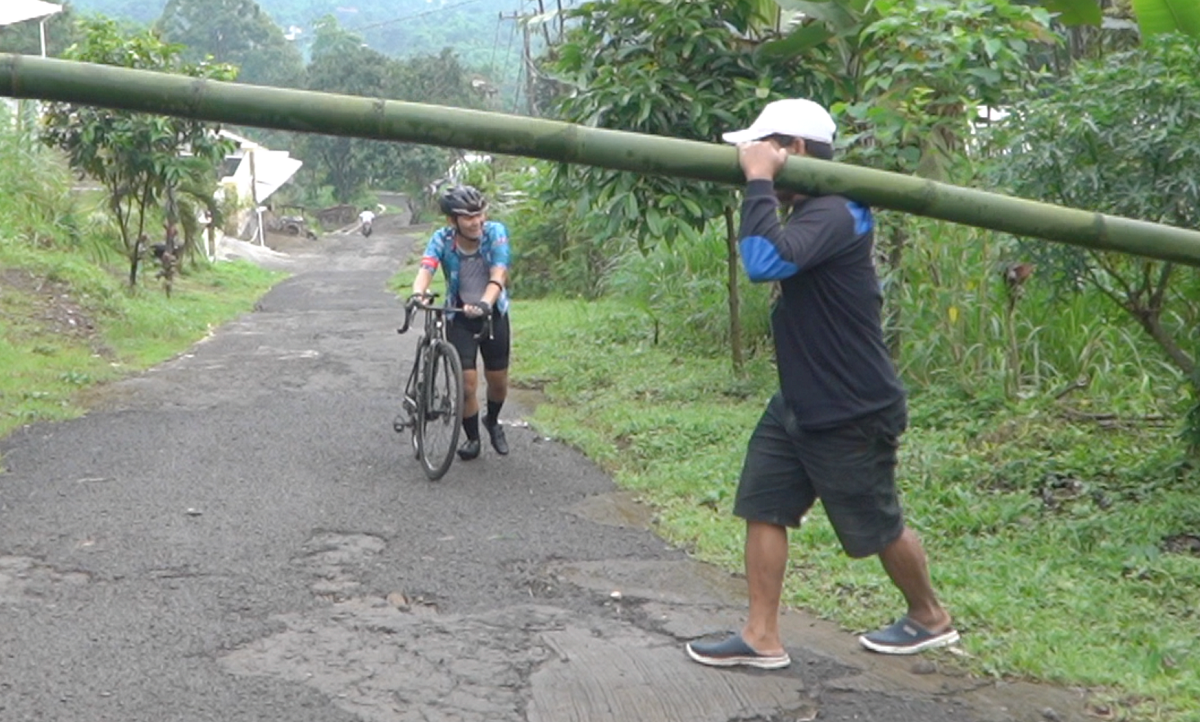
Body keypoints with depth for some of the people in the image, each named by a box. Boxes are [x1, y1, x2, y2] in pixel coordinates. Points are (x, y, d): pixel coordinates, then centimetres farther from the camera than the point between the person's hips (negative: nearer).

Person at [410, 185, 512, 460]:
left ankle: (493, 422, 41)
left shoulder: (495, 232, -21)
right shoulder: (442, 239, -19)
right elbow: (426, 269, -35)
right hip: (459, 316, -1)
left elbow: (498, 277, -31)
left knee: (498, 380, 9)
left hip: (493, 313, 1)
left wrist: (484, 303, -50)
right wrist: (417, 293, -57)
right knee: (467, 382, -8)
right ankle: (472, 439, 13)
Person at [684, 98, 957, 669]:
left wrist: (759, 182, -30)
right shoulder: (811, 214, 9)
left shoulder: (832, 216, -23)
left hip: (853, 415, -10)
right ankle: (761, 637, 10)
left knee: (875, 529, 8)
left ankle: (930, 618, 32)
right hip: (798, 403, 10)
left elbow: (765, 262, -39)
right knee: (763, 507, 4)